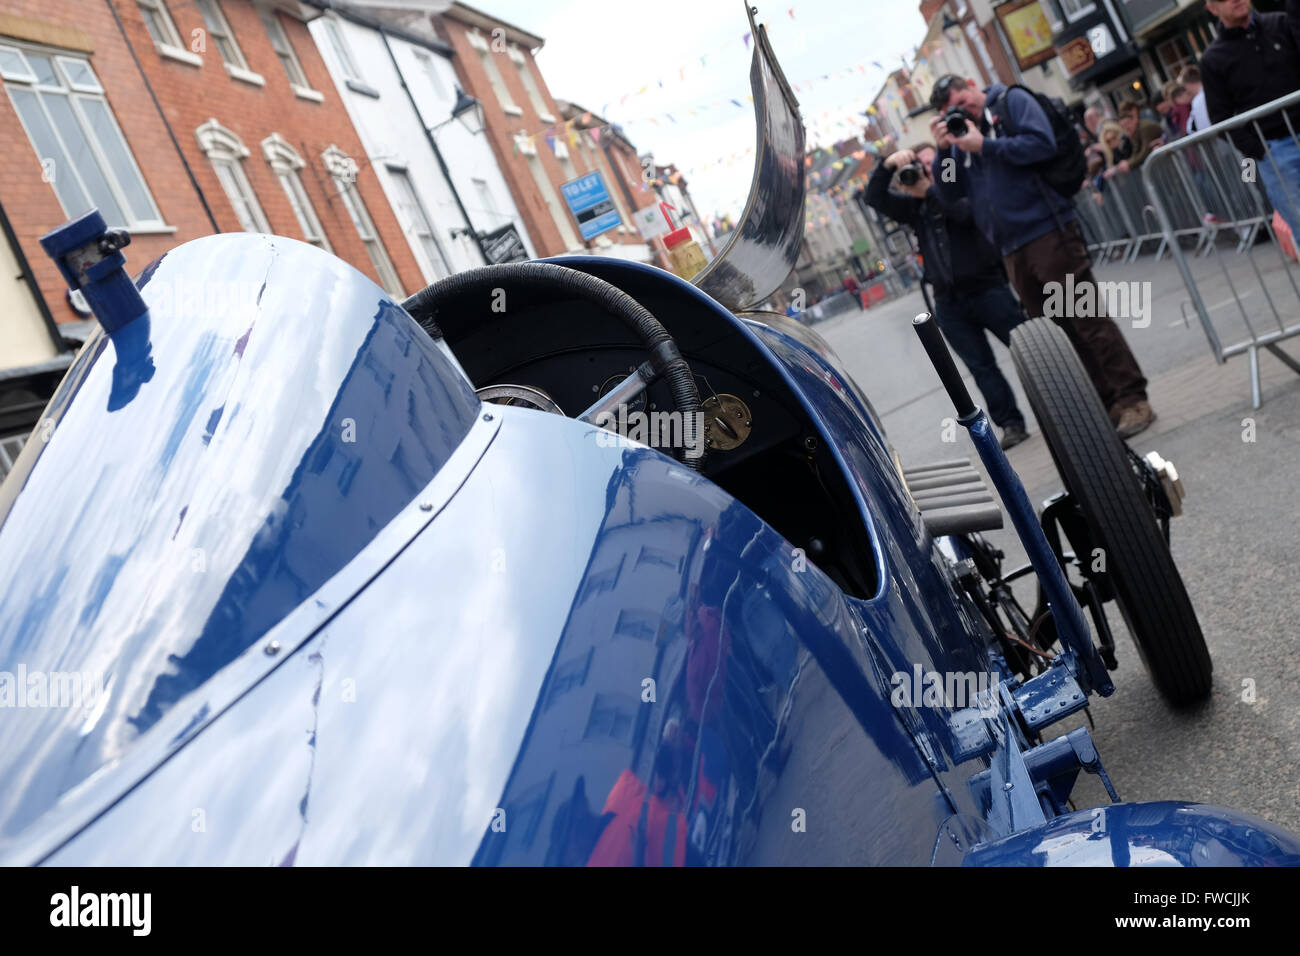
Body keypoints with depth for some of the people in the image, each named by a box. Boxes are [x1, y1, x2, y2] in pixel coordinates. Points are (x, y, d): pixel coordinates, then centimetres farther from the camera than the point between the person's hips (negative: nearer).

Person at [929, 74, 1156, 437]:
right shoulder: (961, 134, 19)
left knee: (1088, 320, -8)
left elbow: (1043, 144, -13)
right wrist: (944, 149, 0)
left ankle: (1133, 400, -2)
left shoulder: (1012, 101, 2)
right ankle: (1107, 404, 14)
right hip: (1013, 251, 7)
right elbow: (949, 192, 14)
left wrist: (984, 145, -13)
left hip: (1049, 232, -7)